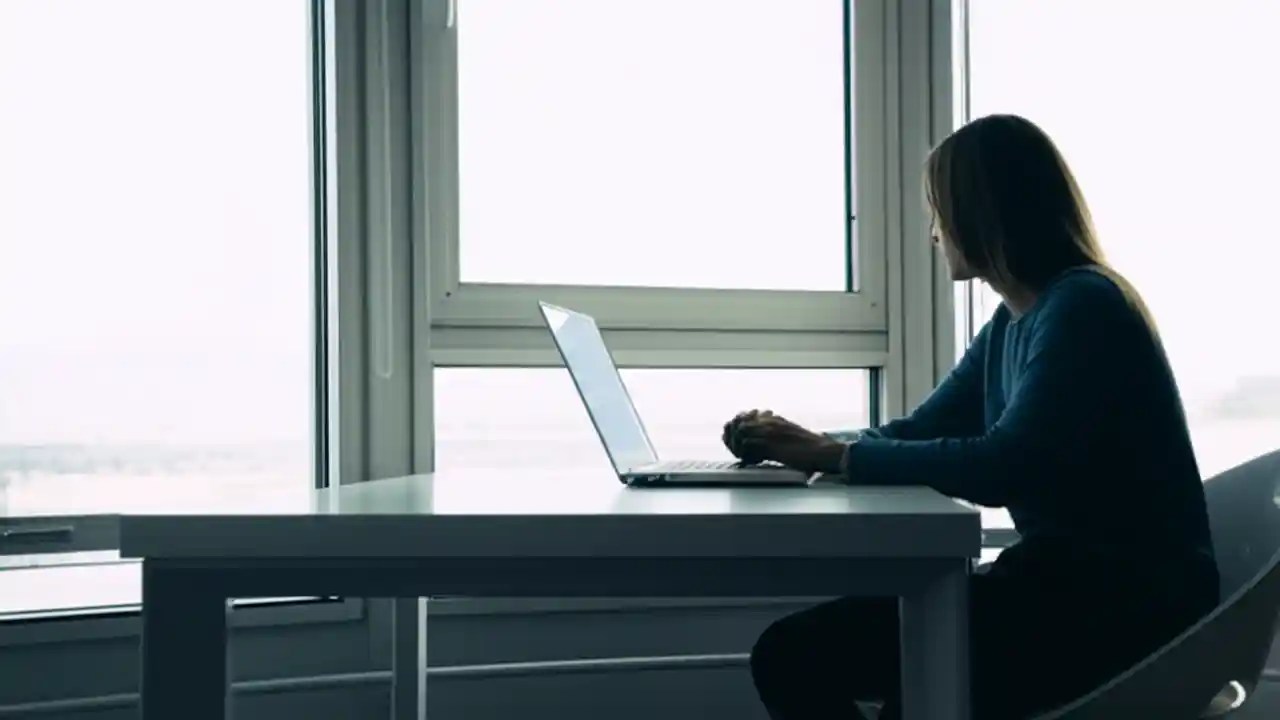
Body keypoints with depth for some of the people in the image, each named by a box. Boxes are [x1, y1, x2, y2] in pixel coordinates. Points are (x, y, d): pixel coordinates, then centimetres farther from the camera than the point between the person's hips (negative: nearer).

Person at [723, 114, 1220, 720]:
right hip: (1061, 582, 9)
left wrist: (833, 454, -18)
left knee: (798, 655, -14)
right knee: (795, 649, -1)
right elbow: (917, 434, 19)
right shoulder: (1013, 323, 13)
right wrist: (802, 445, 3)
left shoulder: (1083, 308, -15)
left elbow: (1003, 469, -25)